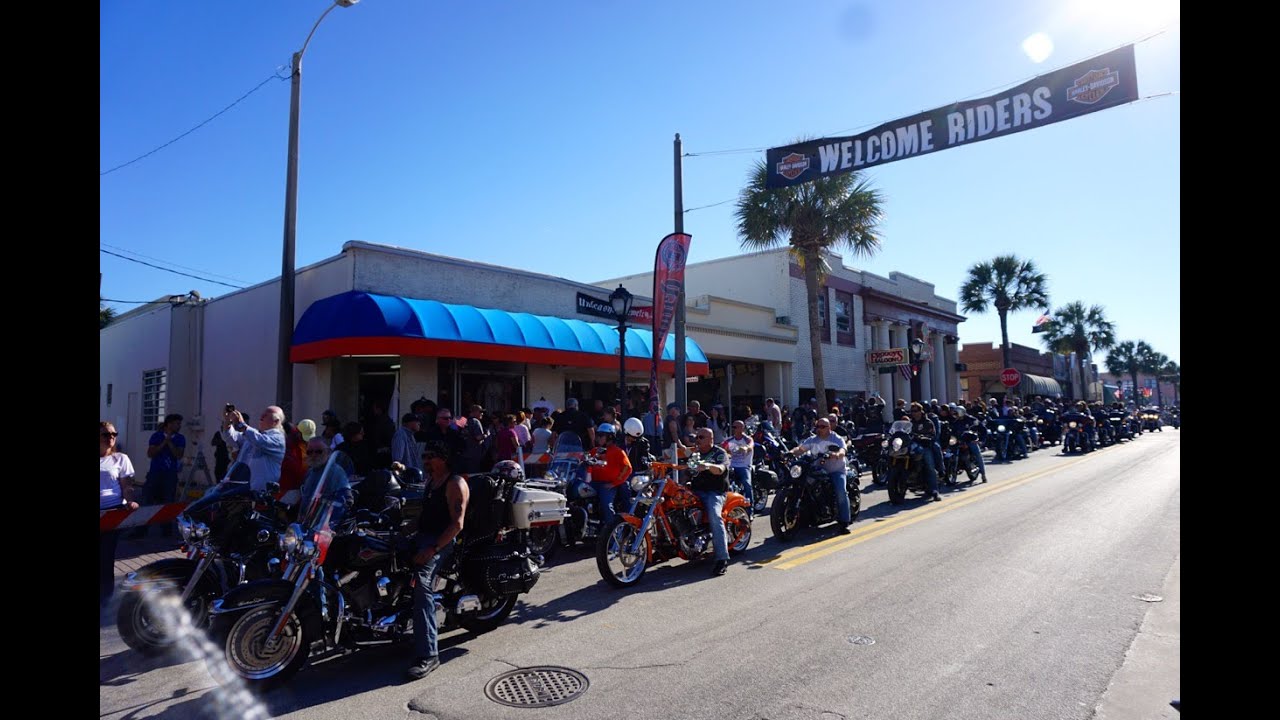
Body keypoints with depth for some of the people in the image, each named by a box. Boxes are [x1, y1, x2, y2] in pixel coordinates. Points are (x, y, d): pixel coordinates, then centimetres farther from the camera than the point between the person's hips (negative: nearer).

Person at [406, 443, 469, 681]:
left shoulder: (455, 483, -9)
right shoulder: (431, 479, 20)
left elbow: (457, 523, -16)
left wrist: (433, 549, -22)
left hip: (442, 540, -10)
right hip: (423, 536, 10)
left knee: (421, 582, -27)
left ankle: (428, 654, -31)